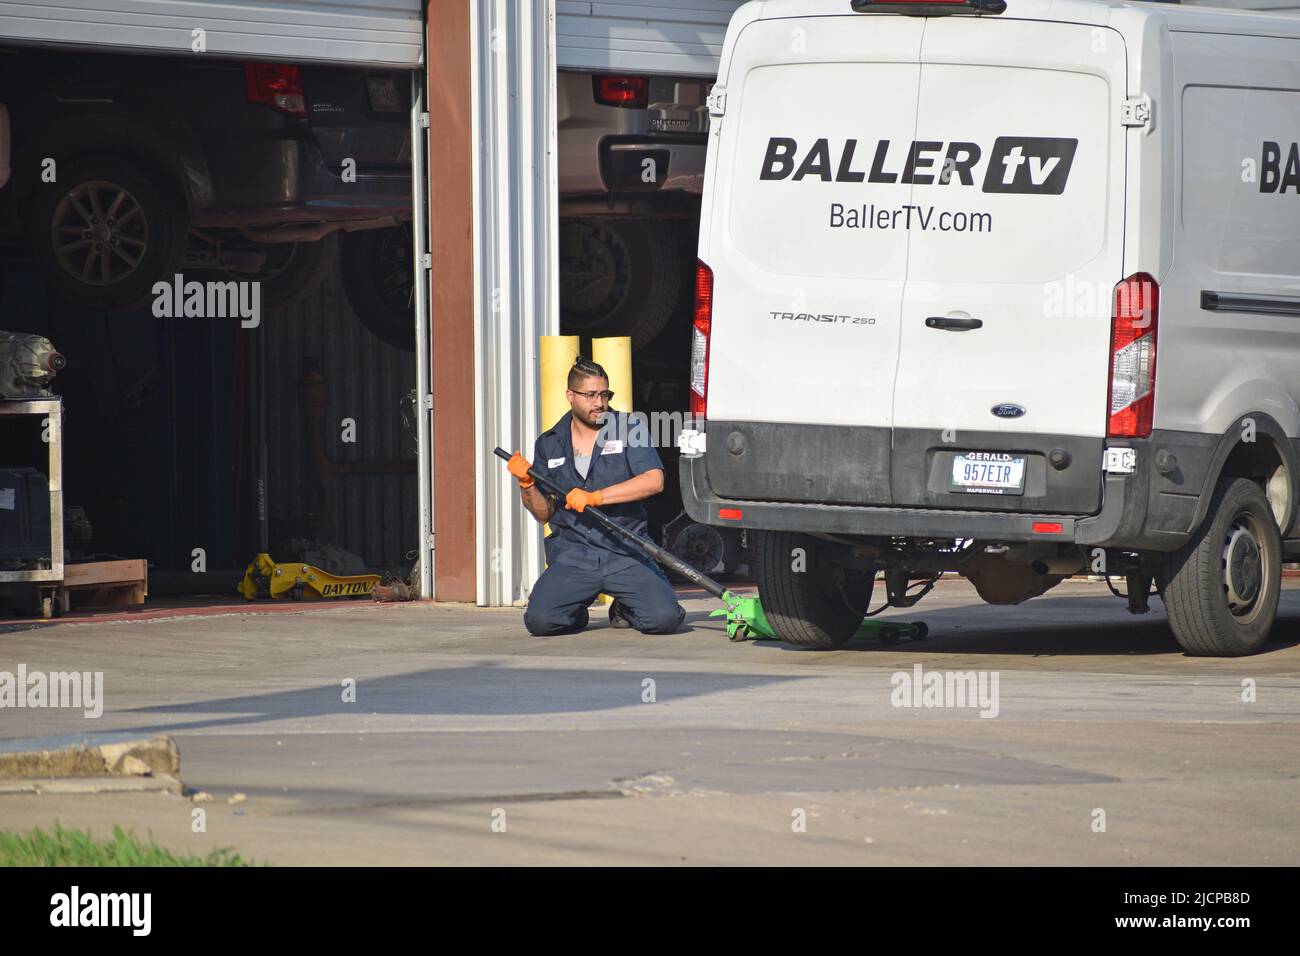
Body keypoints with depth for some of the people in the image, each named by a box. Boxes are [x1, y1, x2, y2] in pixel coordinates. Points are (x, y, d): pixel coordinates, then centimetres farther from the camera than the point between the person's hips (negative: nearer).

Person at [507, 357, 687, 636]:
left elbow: (654, 481, -12)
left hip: (626, 552, -1)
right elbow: (544, 513, 12)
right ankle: (577, 611, 14)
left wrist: (596, 497, -19)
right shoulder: (549, 444, 11)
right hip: (573, 554, 1)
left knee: (664, 618, -22)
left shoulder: (628, 429, 3)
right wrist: (526, 484, -8)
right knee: (539, 620, -24)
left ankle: (625, 609, 15)